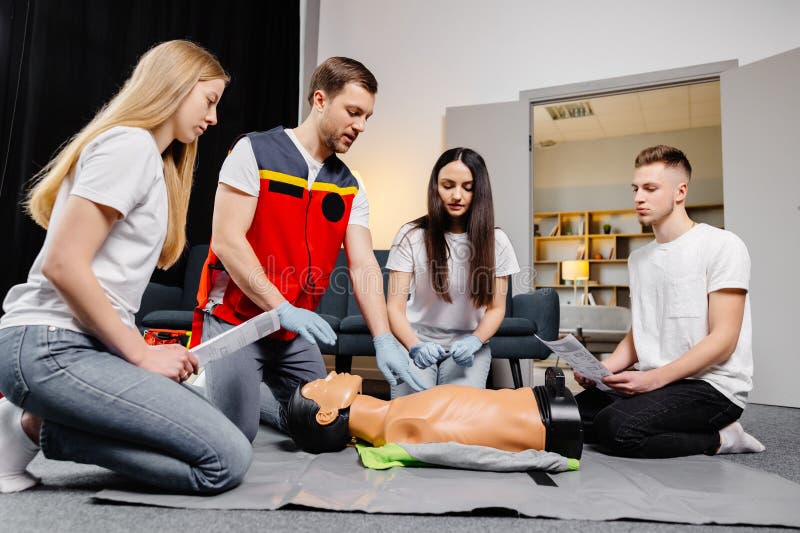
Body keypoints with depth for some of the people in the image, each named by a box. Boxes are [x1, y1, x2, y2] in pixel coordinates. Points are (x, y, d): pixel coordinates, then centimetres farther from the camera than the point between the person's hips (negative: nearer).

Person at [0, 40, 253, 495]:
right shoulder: (129, 144, -9)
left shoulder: (155, 161, 20)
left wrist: (141, 351, 4)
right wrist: (141, 354, -13)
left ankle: (37, 423, 4)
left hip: (86, 343, 10)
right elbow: (63, 265, -18)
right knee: (228, 460, -18)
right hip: (52, 347, -10)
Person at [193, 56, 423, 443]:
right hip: (234, 319, -5)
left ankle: (246, 389, 27)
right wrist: (282, 308, -23)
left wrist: (383, 339, -17)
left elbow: (363, 267, -4)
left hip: (295, 332, 6)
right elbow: (227, 240, -17)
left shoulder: (349, 189, 4)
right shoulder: (254, 152, -10)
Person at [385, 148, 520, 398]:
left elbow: (496, 308, 0)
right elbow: (395, 307, -11)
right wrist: (415, 346, -32)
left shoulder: (495, 242, -3)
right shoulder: (411, 236, -9)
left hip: (468, 344, 1)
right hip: (417, 341, -1)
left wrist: (473, 342, -21)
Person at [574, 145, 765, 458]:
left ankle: (719, 439, -4)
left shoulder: (722, 246, -7)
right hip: (655, 383, 8)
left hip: (714, 386, -8)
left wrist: (653, 378, -24)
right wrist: (601, 369, -3)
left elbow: (723, 339, -14)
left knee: (616, 426, -30)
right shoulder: (638, 258, 15)